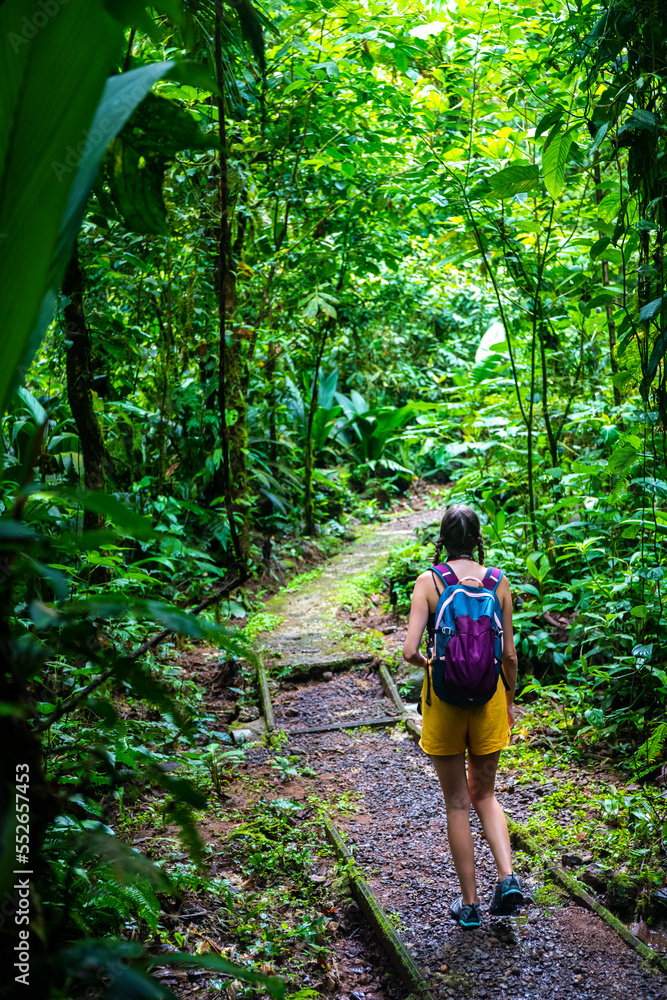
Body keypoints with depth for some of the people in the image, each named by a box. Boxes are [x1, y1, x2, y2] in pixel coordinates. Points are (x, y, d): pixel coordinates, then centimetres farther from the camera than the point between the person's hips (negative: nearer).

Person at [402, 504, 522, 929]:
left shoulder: (428, 582, -10)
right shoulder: (498, 582, -3)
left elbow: (410, 651, -17)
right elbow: (509, 654, 1)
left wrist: (425, 663, 5)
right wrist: (510, 701, 16)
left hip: (444, 700, -2)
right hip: (489, 697, 2)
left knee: (458, 803, 13)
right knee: (485, 794, 22)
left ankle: (470, 903, 21)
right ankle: (508, 876, 5)